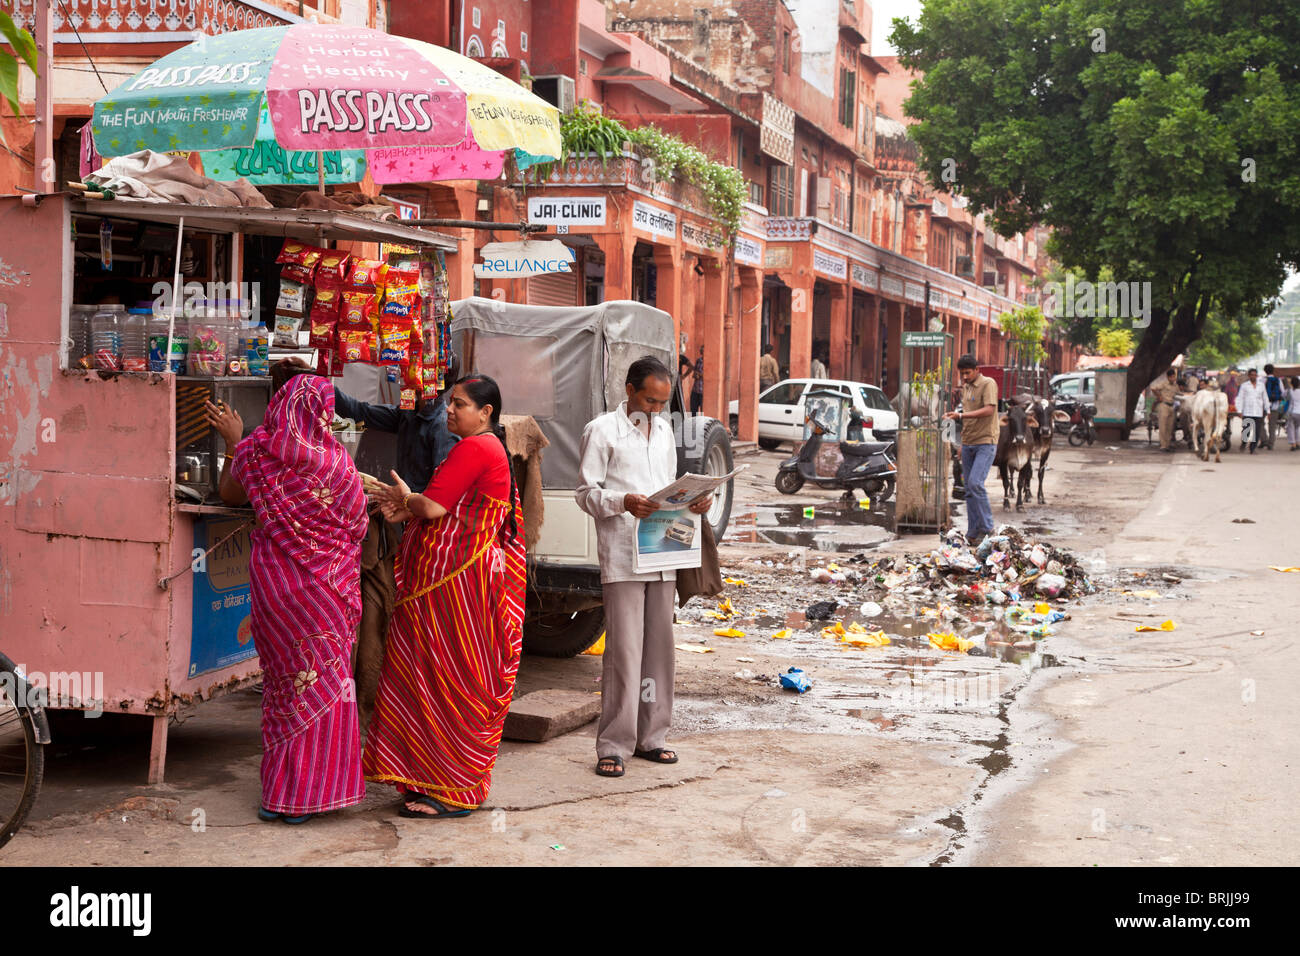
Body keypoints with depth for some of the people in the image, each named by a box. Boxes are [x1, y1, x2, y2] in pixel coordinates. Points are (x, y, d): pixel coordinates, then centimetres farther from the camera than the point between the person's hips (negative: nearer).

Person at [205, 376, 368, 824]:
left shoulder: (254, 452, -5)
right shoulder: (334, 460, -13)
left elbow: (229, 494, 14)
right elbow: (357, 524, -1)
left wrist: (233, 442, 23)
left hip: (272, 581, 4)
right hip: (323, 587, -4)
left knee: (284, 678, 16)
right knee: (324, 681, 6)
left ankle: (278, 787, 23)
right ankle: (305, 794, 8)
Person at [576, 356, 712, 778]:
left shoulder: (664, 430, 18)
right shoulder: (602, 431, -2)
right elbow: (586, 493, -5)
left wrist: (693, 502, 3)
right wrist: (623, 502, -23)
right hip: (622, 557, -6)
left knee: (659, 648, 9)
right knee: (623, 650, -8)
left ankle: (650, 736, 18)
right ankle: (614, 746, -3)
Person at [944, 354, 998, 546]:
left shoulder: (988, 384, -8)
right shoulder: (965, 387, 17)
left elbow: (989, 410, -21)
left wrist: (961, 415, -26)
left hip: (986, 442, -8)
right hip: (967, 443, 8)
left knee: (975, 483, -20)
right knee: (969, 488, 5)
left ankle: (986, 529, -11)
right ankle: (973, 534, 8)